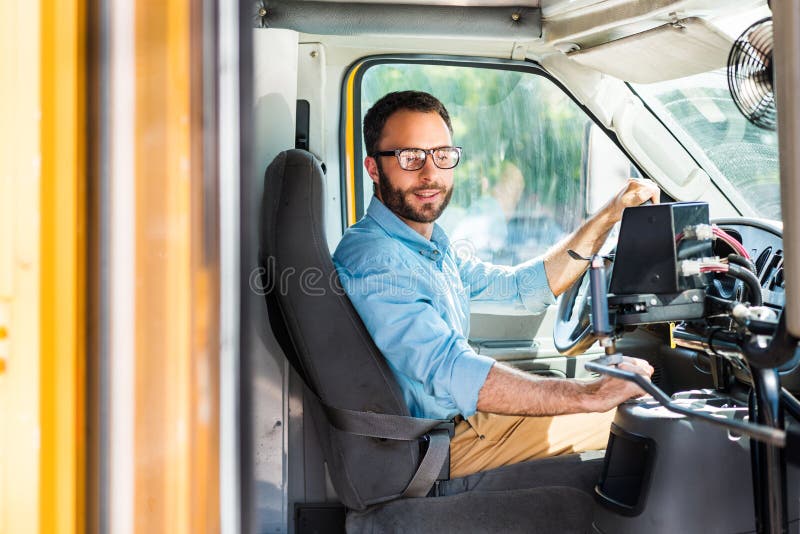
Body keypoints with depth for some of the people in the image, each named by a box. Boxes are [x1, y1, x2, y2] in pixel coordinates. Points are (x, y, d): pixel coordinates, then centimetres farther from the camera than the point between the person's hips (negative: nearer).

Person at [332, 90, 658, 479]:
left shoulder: (432, 248, 8)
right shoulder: (372, 261, -26)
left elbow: (522, 288, 14)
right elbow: (454, 376, -36)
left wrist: (609, 216, 6)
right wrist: (593, 394, -36)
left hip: (461, 417, 9)